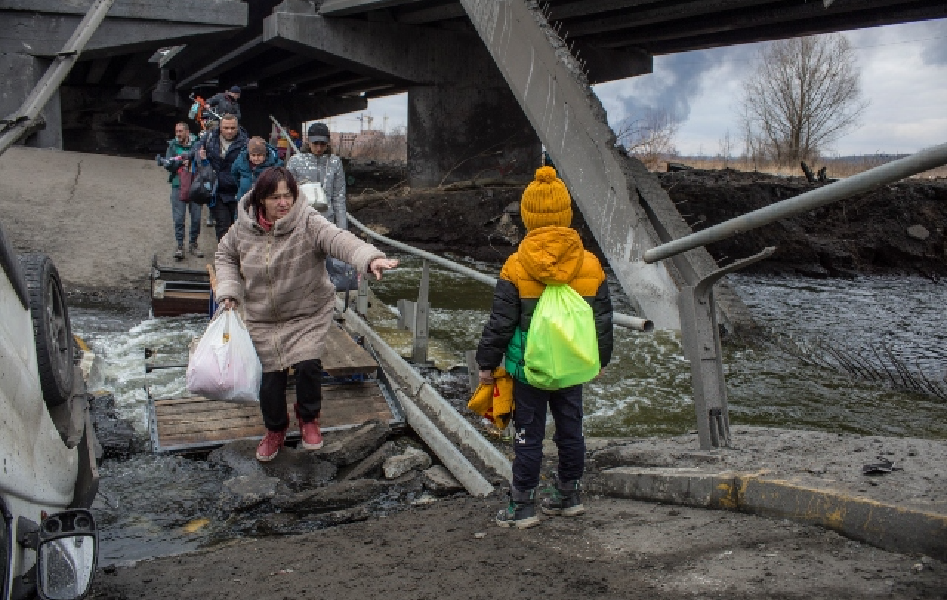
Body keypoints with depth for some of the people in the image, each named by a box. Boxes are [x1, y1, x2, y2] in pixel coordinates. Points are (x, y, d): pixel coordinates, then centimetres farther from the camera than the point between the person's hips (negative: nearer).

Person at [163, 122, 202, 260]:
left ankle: (193, 244, 20)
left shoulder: (197, 144, 1)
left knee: (196, 216, 5)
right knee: (178, 217, -2)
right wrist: (180, 161, -12)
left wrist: (190, 161, -17)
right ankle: (180, 246, 5)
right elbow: (168, 165, 0)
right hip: (178, 185, 1)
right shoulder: (172, 145, 6)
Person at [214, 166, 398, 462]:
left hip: (309, 315, -3)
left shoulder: (308, 222, -19)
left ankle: (308, 418, 14)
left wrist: (370, 258, -58)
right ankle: (275, 430, 37)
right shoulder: (244, 228, -7)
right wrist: (229, 291, -3)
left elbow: (338, 240, -39)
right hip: (263, 320, 3)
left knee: (308, 365, -19)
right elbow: (225, 255, 13)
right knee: (269, 377, 6)